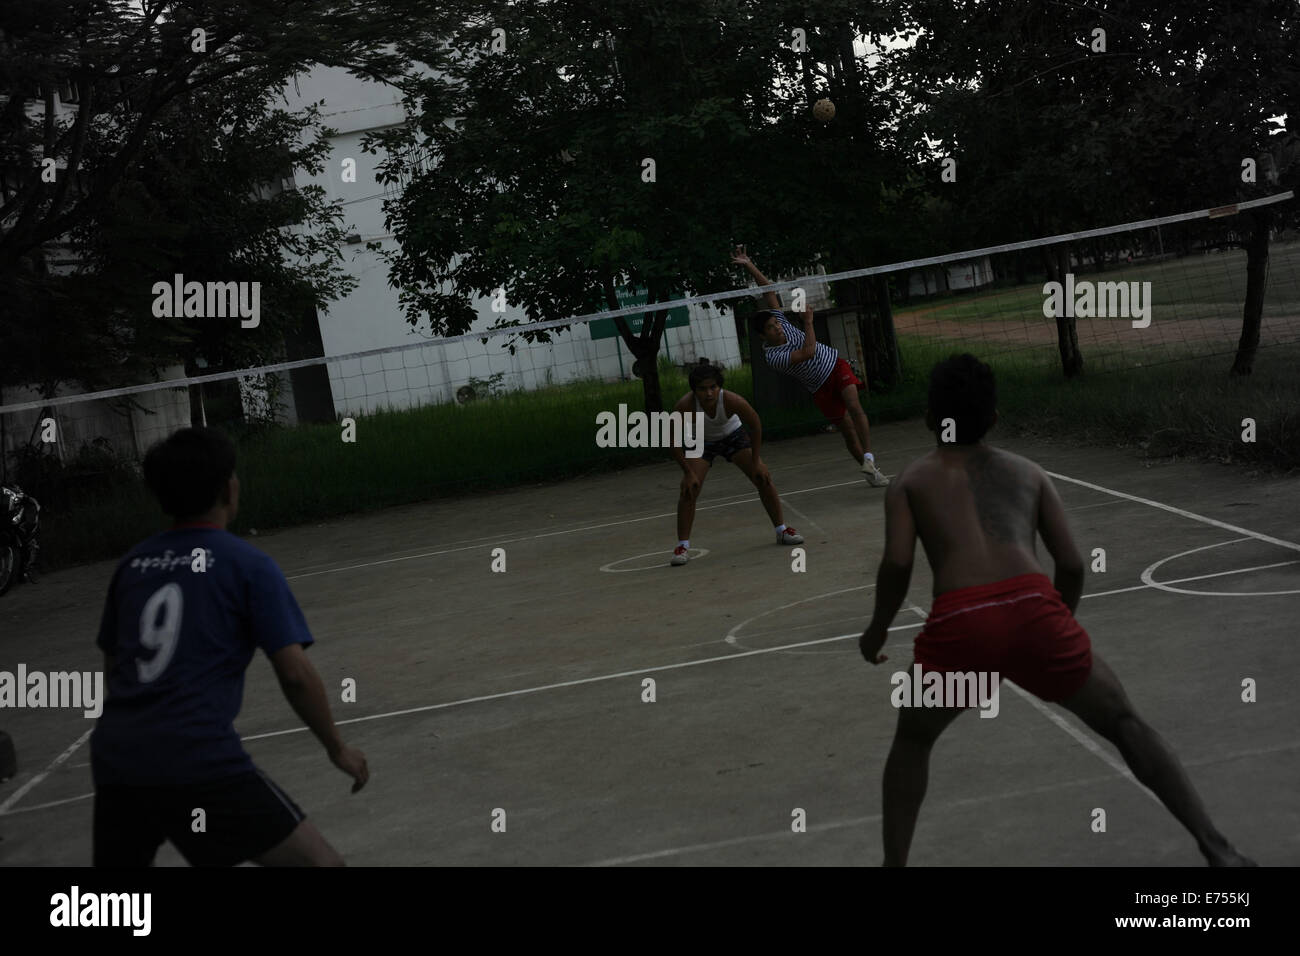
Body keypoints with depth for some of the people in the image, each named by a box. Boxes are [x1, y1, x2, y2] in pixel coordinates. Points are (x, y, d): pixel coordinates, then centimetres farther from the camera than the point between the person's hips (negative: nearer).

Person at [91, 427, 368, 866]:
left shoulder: (132, 564, 14)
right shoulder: (248, 565, 0)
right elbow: (295, 675, -4)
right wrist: (338, 748, 9)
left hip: (114, 758, 6)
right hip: (199, 761, -6)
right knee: (320, 862, 3)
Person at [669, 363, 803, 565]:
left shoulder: (732, 401, -36)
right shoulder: (684, 406, -36)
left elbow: (756, 426, -17)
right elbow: (674, 442, -22)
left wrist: (755, 462, -14)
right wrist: (688, 473, -24)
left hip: (733, 434, 1)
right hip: (702, 441, -1)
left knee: (764, 479, -6)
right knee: (688, 490, -17)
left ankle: (781, 530, 14)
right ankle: (683, 546, -7)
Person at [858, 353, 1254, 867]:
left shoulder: (909, 481, 20)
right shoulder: (1027, 471, 25)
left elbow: (898, 563, 3)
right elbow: (1072, 565, 18)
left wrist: (877, 630, 19)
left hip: (959, 624, -1)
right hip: (1034, 611, 1)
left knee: (911, 741, 27)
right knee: (1125, 725, 20)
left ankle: (894, 864, 18)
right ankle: (1217, 848, 12)